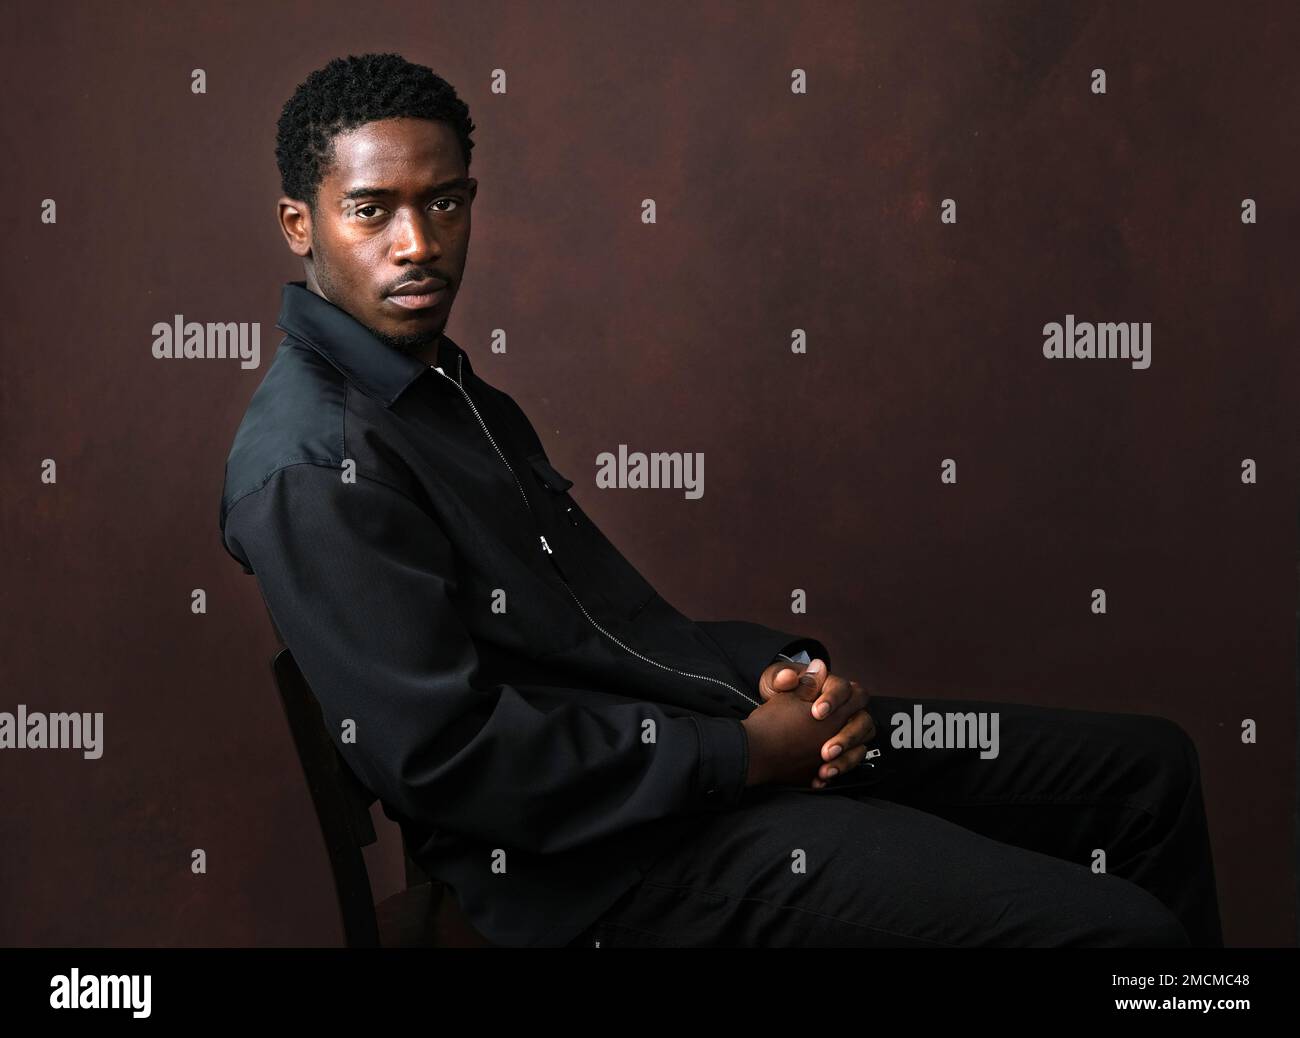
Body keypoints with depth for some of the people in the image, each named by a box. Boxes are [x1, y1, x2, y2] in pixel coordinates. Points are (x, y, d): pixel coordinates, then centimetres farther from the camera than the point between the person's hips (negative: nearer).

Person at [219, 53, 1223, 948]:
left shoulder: (450, 388, 15)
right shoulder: (312, 468, -16)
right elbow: (446, 759, -23)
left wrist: (776, 666, 0)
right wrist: (748, 753, -17)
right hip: (616, 861, -9)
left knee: (1149, 765, 12)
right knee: (1111, 924, -20)